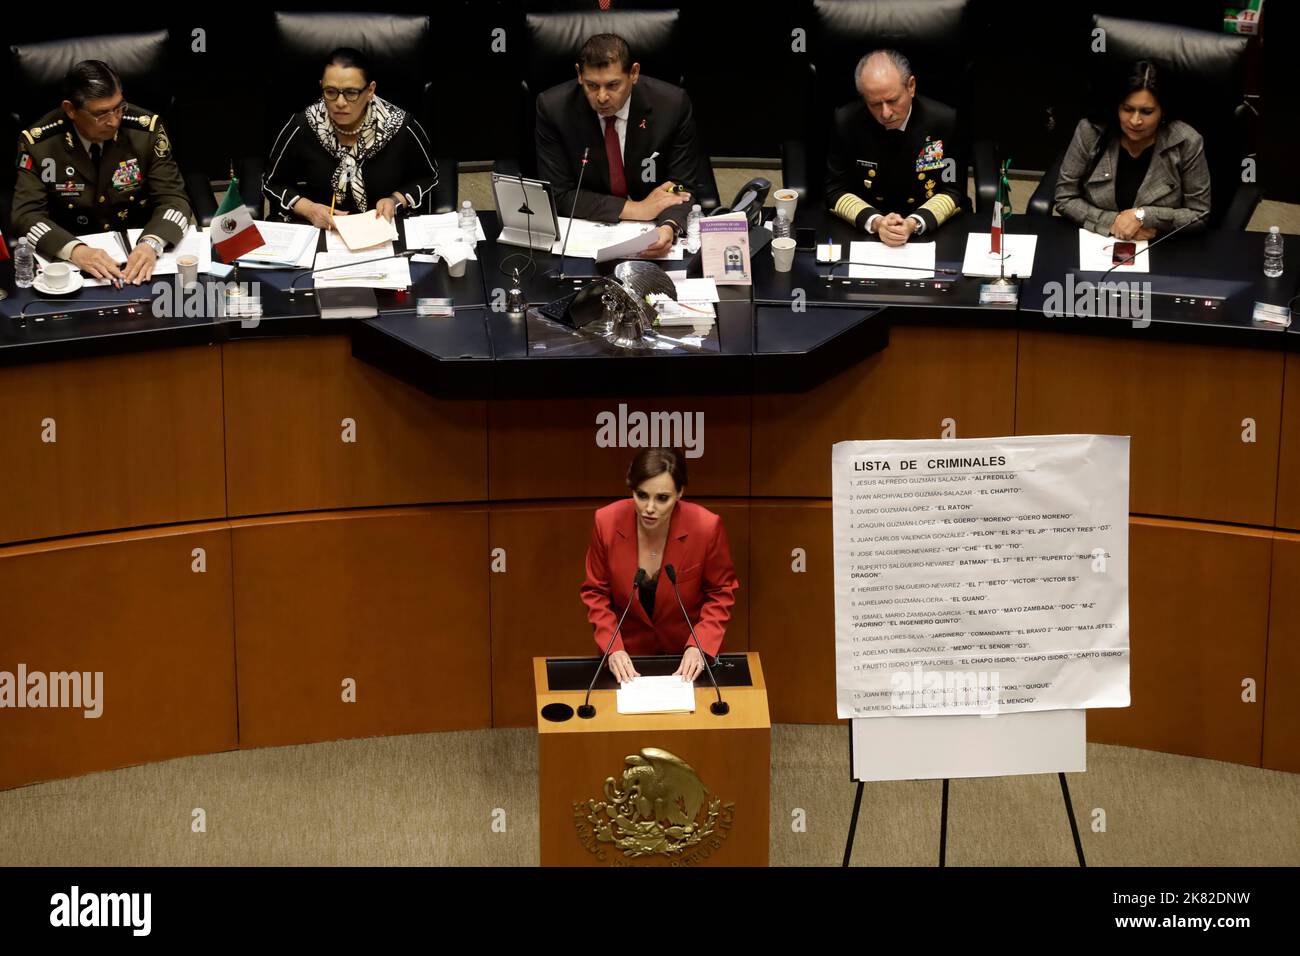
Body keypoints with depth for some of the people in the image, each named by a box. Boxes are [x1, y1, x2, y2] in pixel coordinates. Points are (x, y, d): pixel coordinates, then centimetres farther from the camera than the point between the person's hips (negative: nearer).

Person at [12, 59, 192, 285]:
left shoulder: (146, 129, -8)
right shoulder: (38, 142, -10)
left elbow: (172, 198, -7)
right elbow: (27, 213, -11)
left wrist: (151, 244, -28)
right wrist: (75, 250, -30)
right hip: (72, 260, 1)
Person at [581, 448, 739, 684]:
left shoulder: (706, 527, -19)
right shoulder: (607, 523, -15)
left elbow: (721, 593, -3)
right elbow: (595, 593, -1)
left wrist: (700, 646, -16)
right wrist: (613, 648, -13)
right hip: (629, 657, 1)